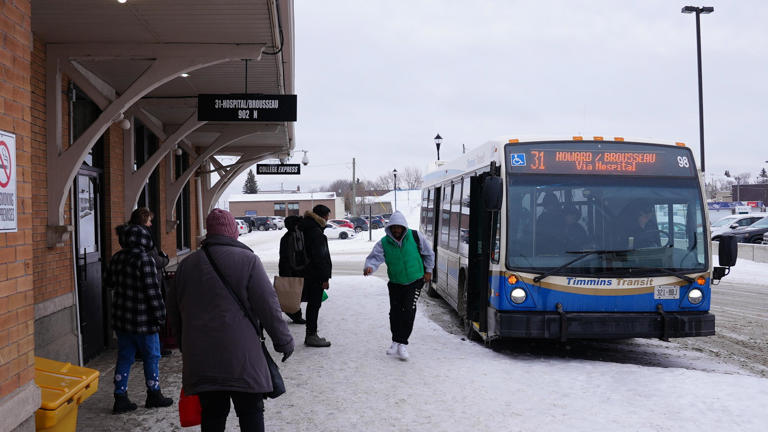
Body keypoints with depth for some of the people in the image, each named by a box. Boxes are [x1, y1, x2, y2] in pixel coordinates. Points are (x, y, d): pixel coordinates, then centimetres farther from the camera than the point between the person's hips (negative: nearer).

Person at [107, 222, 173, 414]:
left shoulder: (116, 258, 3)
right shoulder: (145, 260, -19)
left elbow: (110, 282, 18)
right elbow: (152, 290, -19)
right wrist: (160, 315, -11)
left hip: (121, 319, 6)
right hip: (143, 319, -6)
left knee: (124, 358, 13)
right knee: (151, 357, 9)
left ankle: (120, 398, 13)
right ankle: (154, 396, 20)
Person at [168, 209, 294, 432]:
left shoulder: (186, 264, 10)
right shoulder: (247, 260, -6)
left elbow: (174, 313, 17)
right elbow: (268, 306, -8)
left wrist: (186, 345, 29)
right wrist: (283, 340, 2)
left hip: (200, 358, 4)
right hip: (241, 357, -4)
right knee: (251, 413, 4)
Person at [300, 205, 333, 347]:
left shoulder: (309, 230, 14)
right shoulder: (316, 232, -18)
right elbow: (319, 257, -21)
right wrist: (324, 278, -19)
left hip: (310, 275, 10)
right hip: (316, 276, -10)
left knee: (313, 304, 15)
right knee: (314, 305, -4)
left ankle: (311, 335, 22)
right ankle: (311, 336, 1)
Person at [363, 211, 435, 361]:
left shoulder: (415, 236, -10)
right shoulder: (383, 243, -9)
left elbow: (428, 253, 4)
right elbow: (375, 257, -19)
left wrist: (428, 271, 5)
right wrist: (370, 266, -41)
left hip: (415, 281, -2)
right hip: (395, 283, 2)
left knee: (408, 310, -14)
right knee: (395, 312, 2)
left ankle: (402, 344, -9)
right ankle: (396, 342, 20)